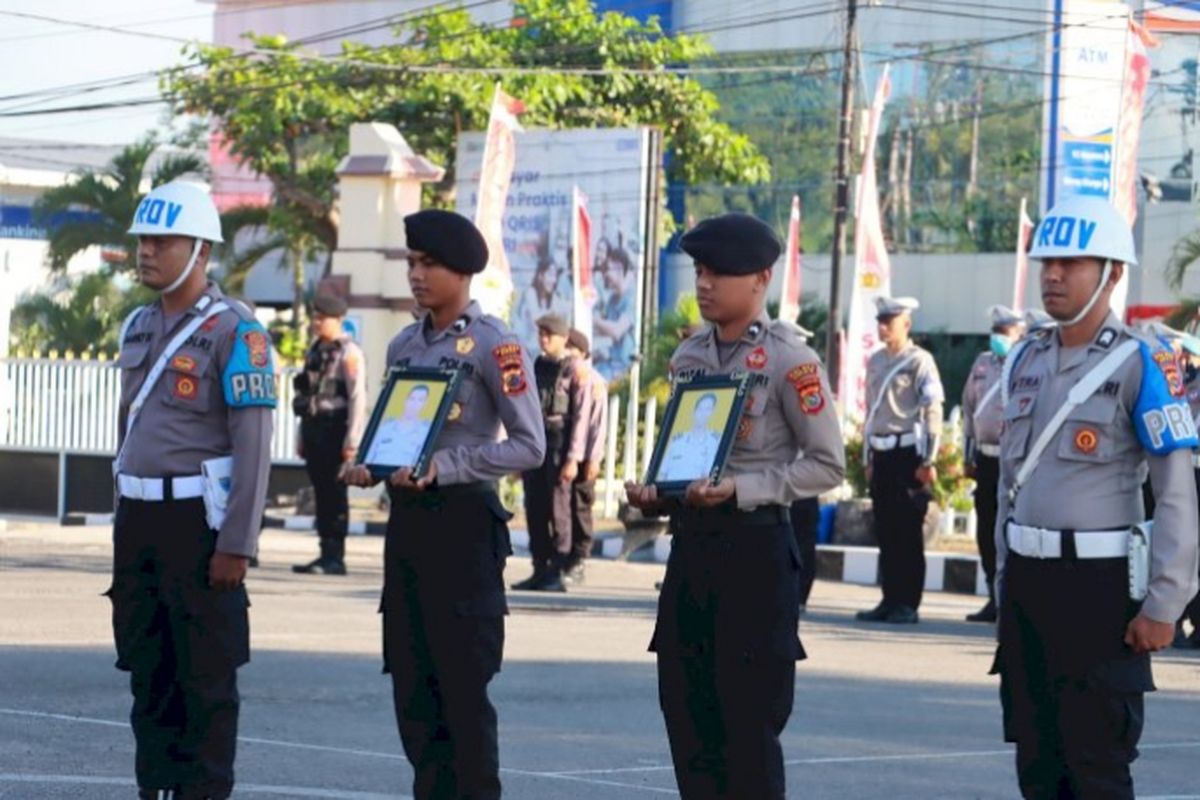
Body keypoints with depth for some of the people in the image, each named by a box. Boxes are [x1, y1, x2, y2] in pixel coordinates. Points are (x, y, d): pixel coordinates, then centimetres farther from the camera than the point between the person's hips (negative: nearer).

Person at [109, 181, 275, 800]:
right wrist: (124, 525, 17)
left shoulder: (234, 331, -11)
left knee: (206, 677, -2)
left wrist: (236, 544, -18)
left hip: (199, 519, -7)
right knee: (147, 670, 10)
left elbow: (253, 445, -14)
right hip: (139, 518, 7)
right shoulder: (138, 327, 13)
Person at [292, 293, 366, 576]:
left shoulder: (348, 352, -8)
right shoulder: (315, 350, 16)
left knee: (334, 494, -5)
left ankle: (334, 557, -3)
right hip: (313, 427, 8)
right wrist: (302, 436, 17)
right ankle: (326, 553, 11)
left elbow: (358, 398, -13)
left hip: (334, 428, -8)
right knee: (320, 493, 8)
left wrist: (352, 441, -17)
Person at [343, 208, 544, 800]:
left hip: (464, 522, -7)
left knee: (464, 685, -5)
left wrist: (443, 468, -20)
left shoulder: (494, 344, -8)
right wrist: (368, 466, 1)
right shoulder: (404, 345, 14)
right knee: (411, 682, 7)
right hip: (406, 522, 7)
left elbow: (529, 445, -11)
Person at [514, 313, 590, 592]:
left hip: (559, 445, -6)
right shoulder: (535, 368, 14)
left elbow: (580, 417, -8)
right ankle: (539, 571, 11)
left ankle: (557, 574, -2)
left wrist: (573, 458, -14)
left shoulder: (576, 371, -3)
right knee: (534, 509, 6)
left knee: (558, 509, -5)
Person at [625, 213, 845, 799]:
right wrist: (655, 496, 1)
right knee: (687, 712, 7)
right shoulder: (688, 356, 11)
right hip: (690, 545, 7)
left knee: (749, 719, -3)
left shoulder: (788, 360, -9)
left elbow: (827, 465, -9)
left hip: (755, 547, -7)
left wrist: (741, 489, -19)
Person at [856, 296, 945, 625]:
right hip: (881, 454, 7)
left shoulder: (920, 361, -7)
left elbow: (933, 413, -10)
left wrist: (928, 462, -14)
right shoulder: (876, 361, 14)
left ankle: (908, 605, 1)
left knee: (908, 533, -3)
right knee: (885, 532, 8)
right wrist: (868, 458, 18)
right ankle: (890, 600, 14)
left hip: (908, 453, -7)